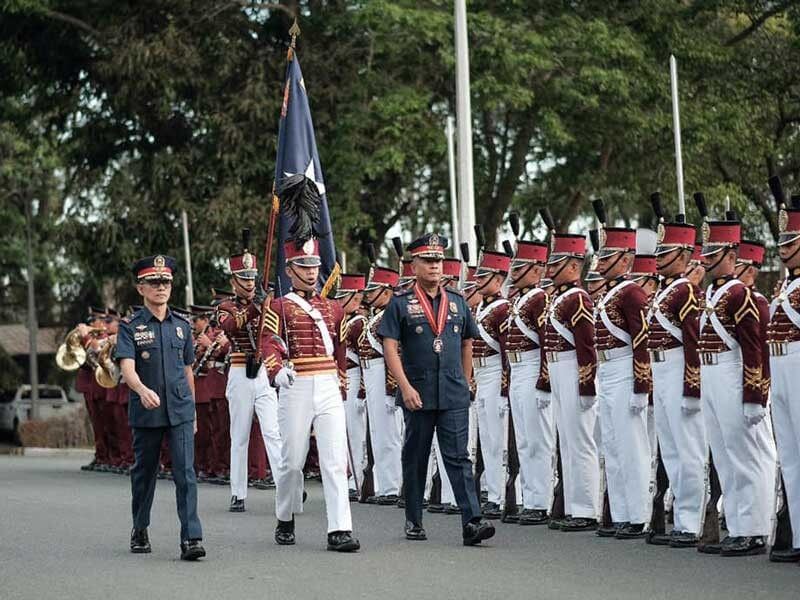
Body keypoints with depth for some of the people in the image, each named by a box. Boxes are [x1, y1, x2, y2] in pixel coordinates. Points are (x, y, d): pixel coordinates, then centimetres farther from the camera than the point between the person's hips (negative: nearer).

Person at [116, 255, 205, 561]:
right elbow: (127, 368, -16)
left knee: (185, 472, -10)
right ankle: (140, 530, 31)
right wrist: (143, 390, -36)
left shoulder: (182, 326, 8)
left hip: (180, 412, 1)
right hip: (145, 412, -1)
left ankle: (191, 538, -16)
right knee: (144, 472, 12)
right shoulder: (130, 326, -3)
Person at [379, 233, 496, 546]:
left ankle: (472, 522, -15)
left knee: (458, 457, -7)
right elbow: (390, 347, -6)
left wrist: (464, 383, 15)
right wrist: (405, 386, -16)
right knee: (415, 458, 9)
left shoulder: (457, 302, 12)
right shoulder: (401, 304, 1)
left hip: (454, 396, 2)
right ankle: (413, 521, 20)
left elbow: (467, 343, 20)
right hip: (418, 396, -2)